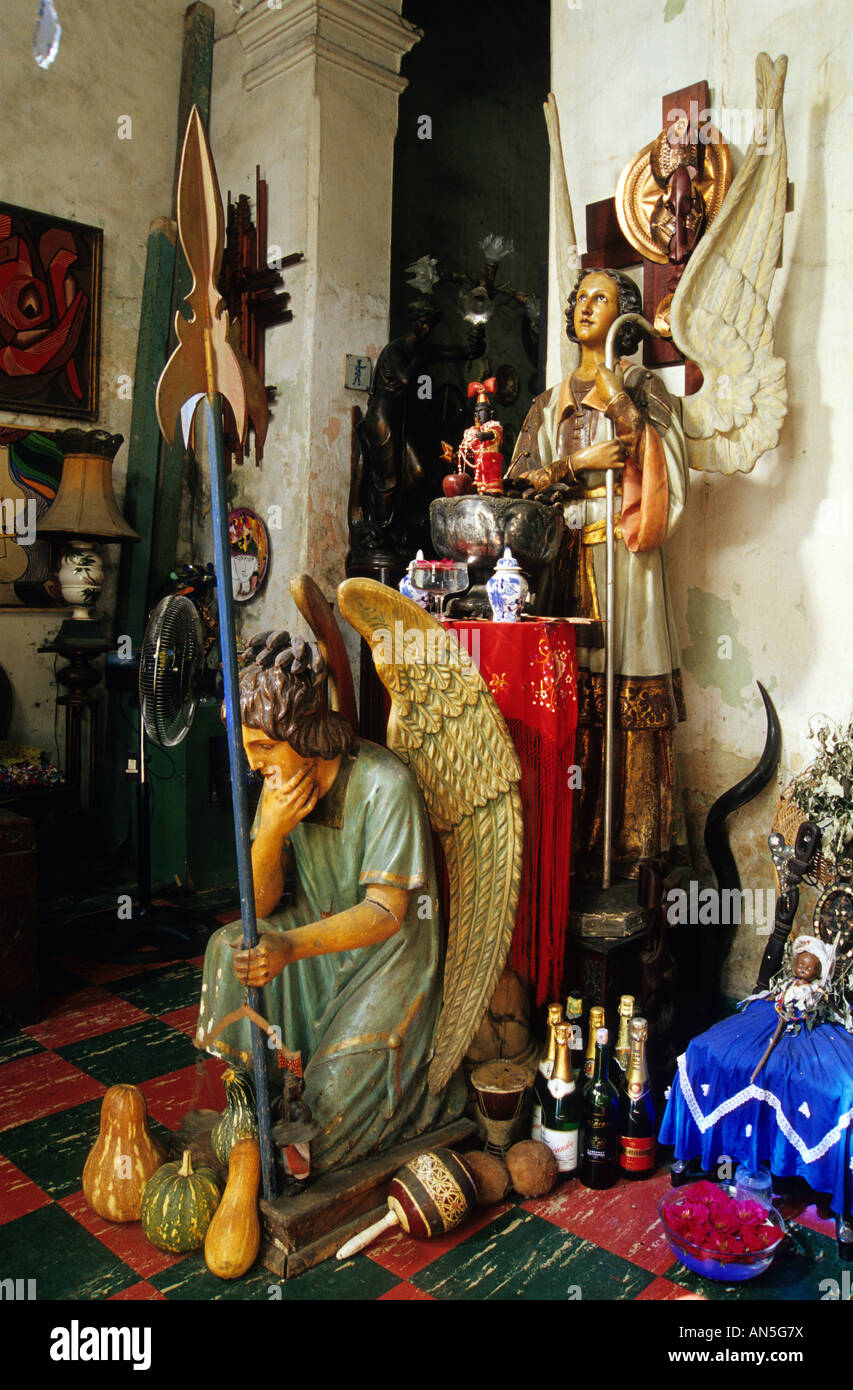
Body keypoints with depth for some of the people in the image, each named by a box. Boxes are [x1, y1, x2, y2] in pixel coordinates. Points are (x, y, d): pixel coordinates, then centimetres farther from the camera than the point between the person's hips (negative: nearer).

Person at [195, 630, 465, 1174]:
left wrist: (291, 945, -44)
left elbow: (386, 913, -28)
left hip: (390, 951, -6)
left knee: (336, 1097, -16)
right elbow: (261, 906, -6)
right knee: (231, 947, -17)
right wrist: (270, 832, -26)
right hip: (322, 933, 6)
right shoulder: (283, 782, -6)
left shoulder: (385, 785, -26)